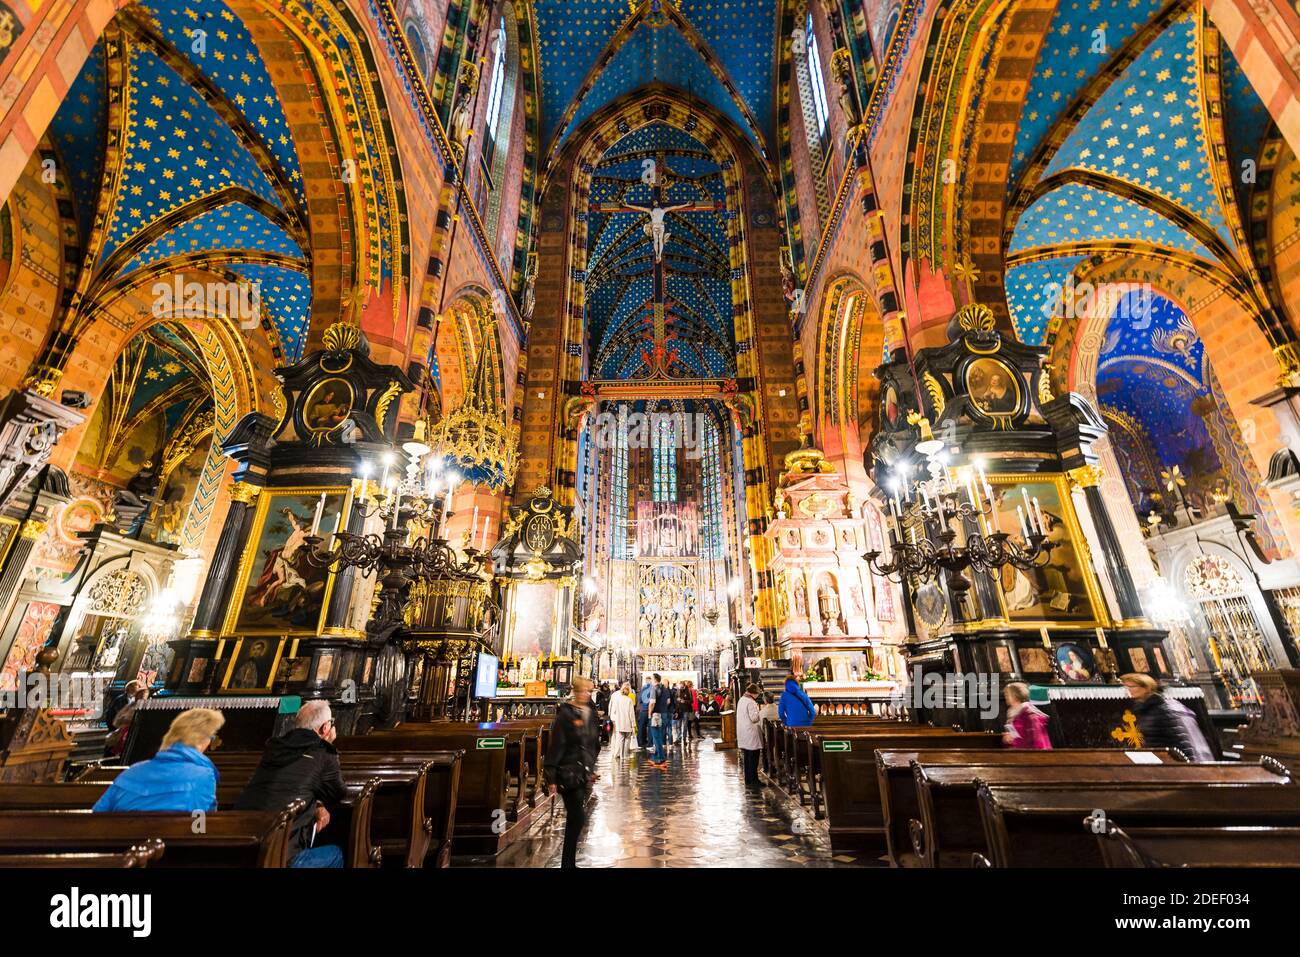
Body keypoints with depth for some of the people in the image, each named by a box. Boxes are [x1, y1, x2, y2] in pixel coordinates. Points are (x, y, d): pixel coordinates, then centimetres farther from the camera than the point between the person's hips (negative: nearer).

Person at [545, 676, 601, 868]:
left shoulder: (590, 713, 8)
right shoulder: (565, 714, -14)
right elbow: (555, 746, -15)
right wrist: (551, 776, -16)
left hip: (585, 773, 7)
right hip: (569, 773, -6)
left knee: (574, 819, 15)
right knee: (578, 818, -5)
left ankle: (569, 861, 28)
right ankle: (568, 862, 10)